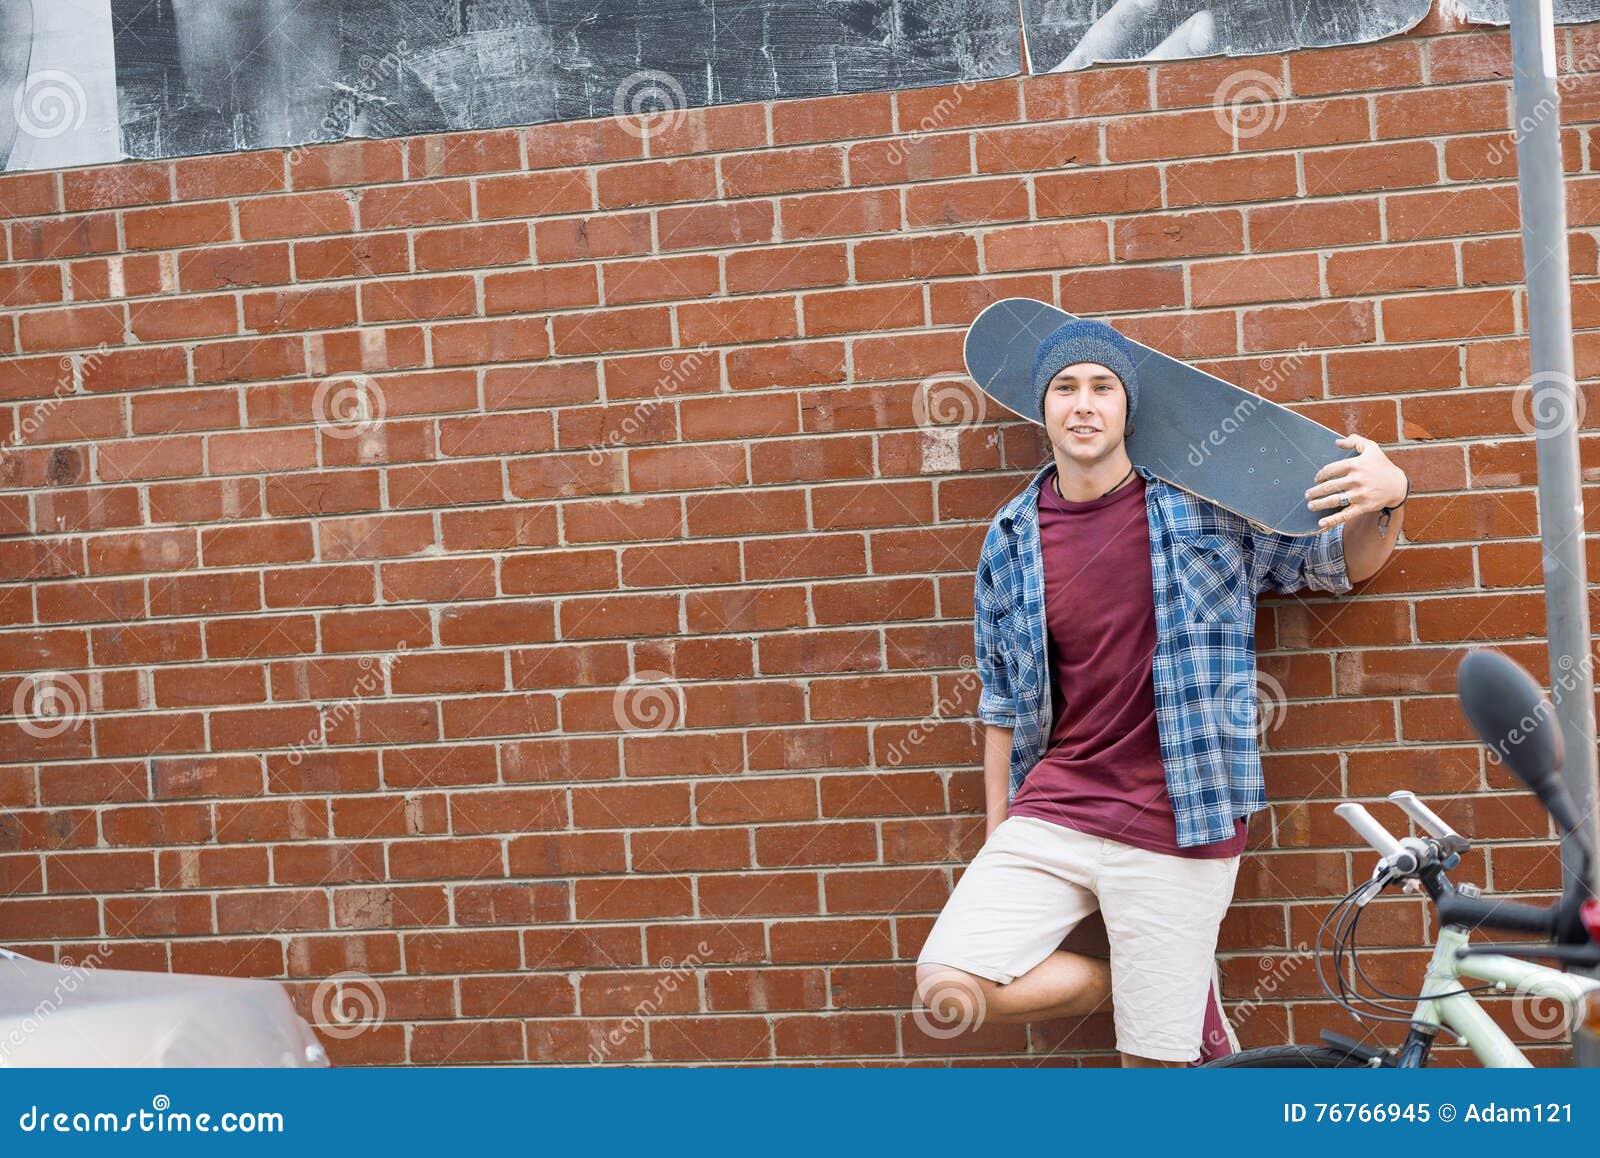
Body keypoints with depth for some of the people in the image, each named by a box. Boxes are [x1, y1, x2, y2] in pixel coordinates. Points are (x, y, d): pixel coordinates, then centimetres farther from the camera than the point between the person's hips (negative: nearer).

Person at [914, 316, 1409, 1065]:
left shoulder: (1208, 507, -2)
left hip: (1178, 830, -3)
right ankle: (1167, 985, 8)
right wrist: (997, 837, 13)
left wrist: (1387, 497, -16)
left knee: (1154, 1060, -2)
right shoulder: (1012, 538, 5)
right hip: (1049, 817, 3)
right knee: (949, 992, -13)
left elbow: (1345, 561, 7)